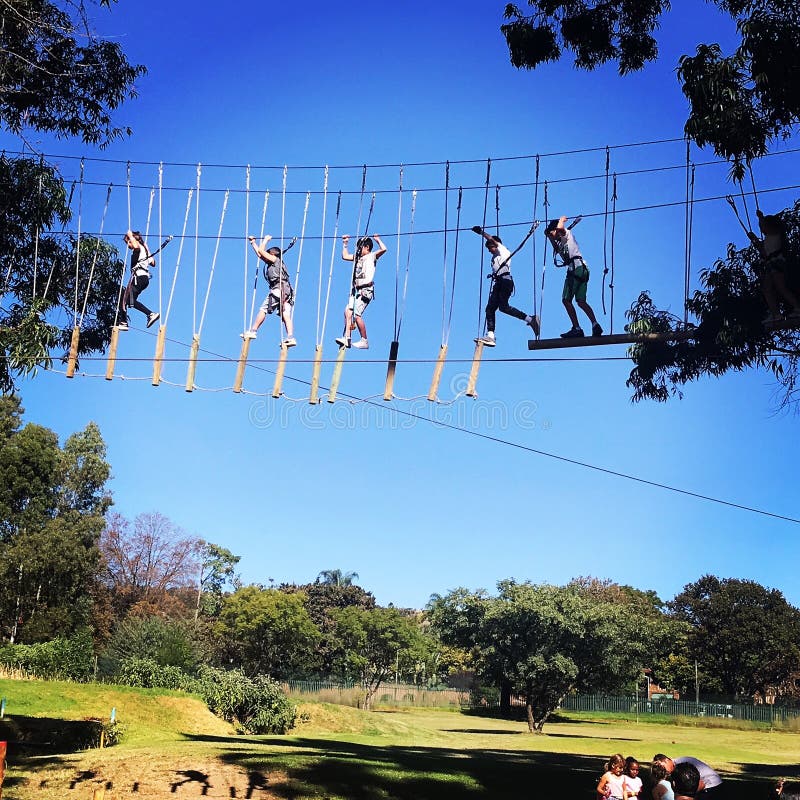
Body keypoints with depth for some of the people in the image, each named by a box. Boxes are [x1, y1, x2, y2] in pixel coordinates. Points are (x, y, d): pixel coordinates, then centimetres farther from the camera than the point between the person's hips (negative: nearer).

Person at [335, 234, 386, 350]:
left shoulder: (372, 256, 1)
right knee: (348, 311, -7)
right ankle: (346, 338, -9)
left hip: (366, 289, -8)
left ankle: (365, 341, -7)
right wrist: (345, 244, 31)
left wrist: (377, 239, -3)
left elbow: (383, 249, -15)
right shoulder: (357, 257, 21)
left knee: (357, 314, -14)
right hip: (356, 290, 8)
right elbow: (345, 256, 33)